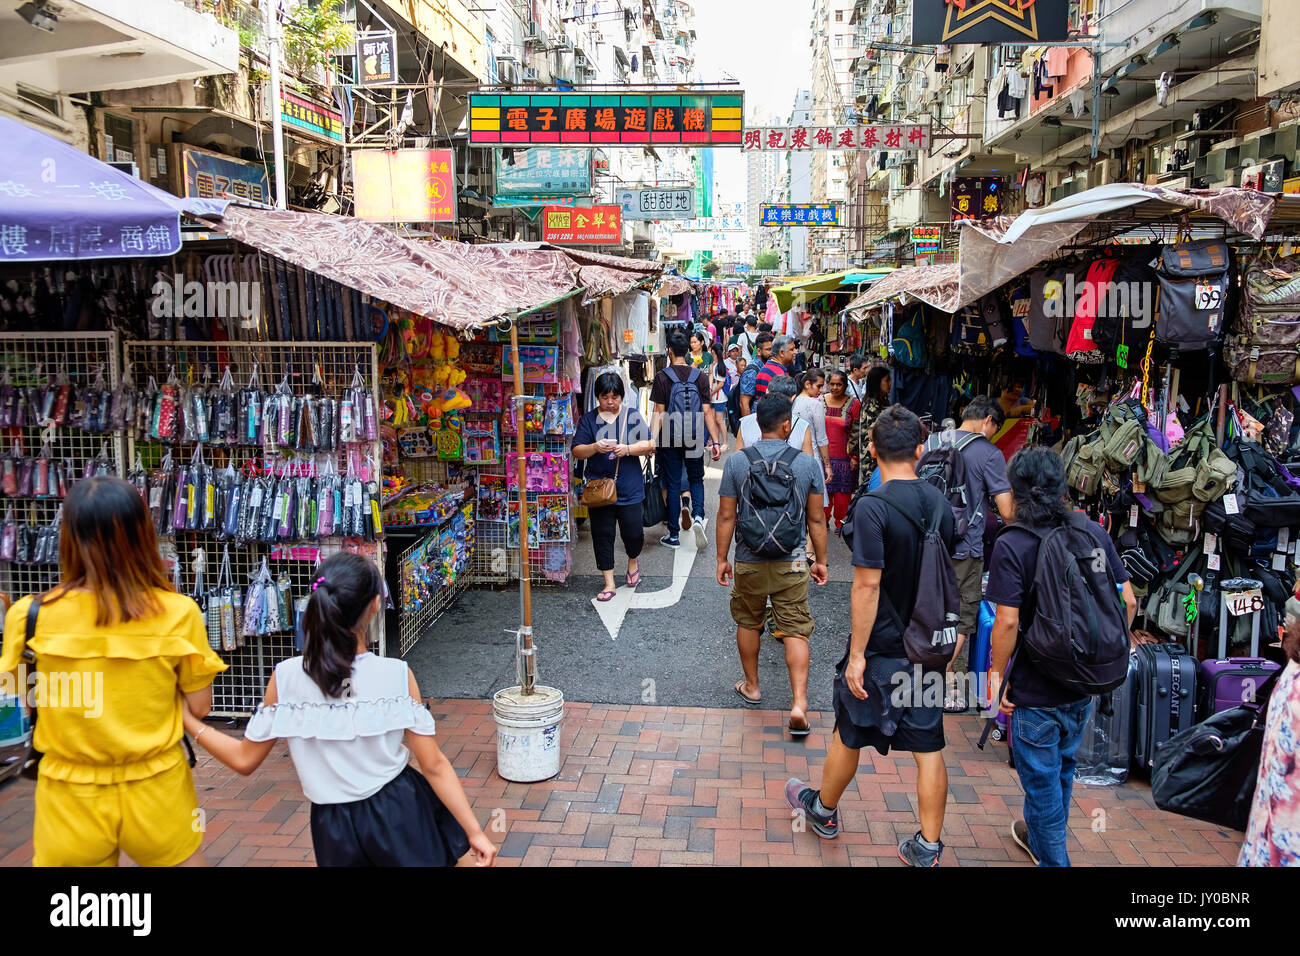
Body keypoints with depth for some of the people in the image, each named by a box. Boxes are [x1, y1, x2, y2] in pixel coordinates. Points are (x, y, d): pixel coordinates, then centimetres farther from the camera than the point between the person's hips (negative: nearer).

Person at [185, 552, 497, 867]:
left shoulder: (286, 677, -13)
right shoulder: (396, 675, -17)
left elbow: (245, 760, -1)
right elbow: (434, 765, -13)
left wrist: (188, 720, 12)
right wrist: (475, 831, -5)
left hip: (335, 826, 3)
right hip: (398, 812, -2)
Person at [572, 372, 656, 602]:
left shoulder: (633, 416, 3)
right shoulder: (588, 419, 4)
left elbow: (649, 445, -1)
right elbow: (577, 451, 0)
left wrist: (628, 449, -18)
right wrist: (595, 448, -20)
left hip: (629, 488, -1)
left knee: (633, 532, -1)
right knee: (602, 535, 3)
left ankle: (633, 561, 34)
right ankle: (609, 584, 15)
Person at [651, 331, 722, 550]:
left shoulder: (662, 377, -7)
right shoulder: (700, 377, -1)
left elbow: (659, 412, -11)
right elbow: (707, 412, -3)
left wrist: (653, 440, -10)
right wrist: (714, 441, -1)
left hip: (670, 440, -2)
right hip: (694, 439, 2)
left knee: (673, 484, 6)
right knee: (696, 479, 19)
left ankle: (673, 535, 10)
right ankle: (698, 515, -6)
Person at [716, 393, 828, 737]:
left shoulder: (736, 462, -7)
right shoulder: (807, 464, -7)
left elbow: (726, 516, -4)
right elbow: (817, 519, -1)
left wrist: (721, 559, 6)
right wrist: (821, 561, 10)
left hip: (748, 562, 1)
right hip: (791, 564, -1)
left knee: (748, 622, 20)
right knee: (796, 631, 4)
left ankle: (751, 687, 35)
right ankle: (799, 704, -4)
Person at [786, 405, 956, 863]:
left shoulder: (874, 507, -20)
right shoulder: (940, 503, 0)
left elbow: (868, 586, -22)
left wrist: (857, 654, -16)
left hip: (882, 648, -5)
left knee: (848, 735, 15)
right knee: (928, 746, 11)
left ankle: (823, 812, 36)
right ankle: (928, 848, 19)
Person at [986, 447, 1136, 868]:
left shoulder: (1011, 545, -18)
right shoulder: (1094, 533, -3)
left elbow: (1007, 620, -23)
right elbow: (1128, 601, 0)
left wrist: (996, 672, -10)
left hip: (1036, 689, -6)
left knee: (1041, 778, 11)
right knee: (1062, 767, 26)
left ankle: (1053, 857, 23)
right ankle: (1040, 838, 47)